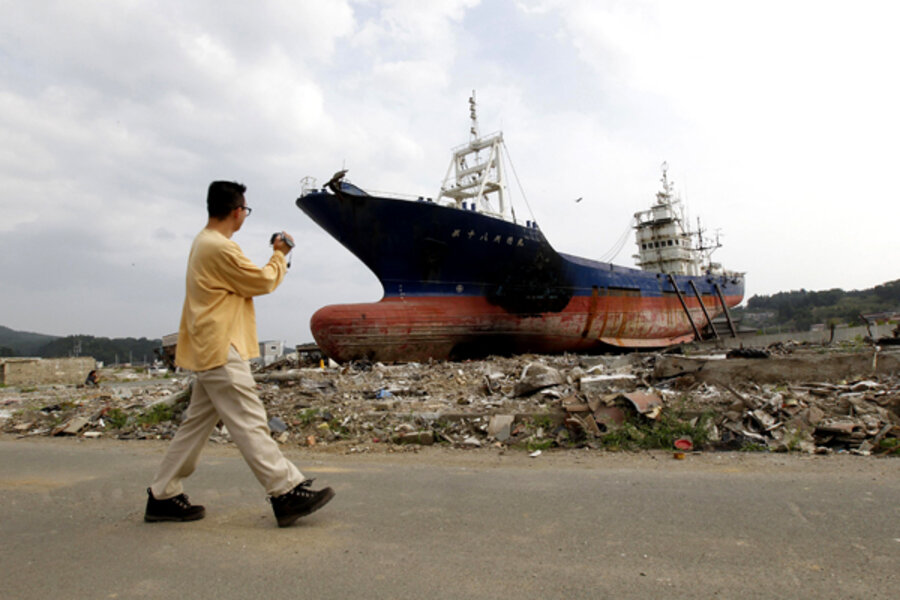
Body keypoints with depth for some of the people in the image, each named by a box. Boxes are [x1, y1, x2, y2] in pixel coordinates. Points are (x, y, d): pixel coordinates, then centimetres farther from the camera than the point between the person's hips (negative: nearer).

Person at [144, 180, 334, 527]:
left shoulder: (204, 242, 17)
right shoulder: (220, 248, -17)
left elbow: (244, 279, 19)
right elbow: (263, 282, -10)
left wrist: (275, 258, 12)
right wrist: (279, 257, 7)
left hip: (208, 354, 11)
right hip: (222, 353, -11)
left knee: (196, 425, 15)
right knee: (250, 425, -8)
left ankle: (163, 496, 23)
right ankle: (287, 493, -3)